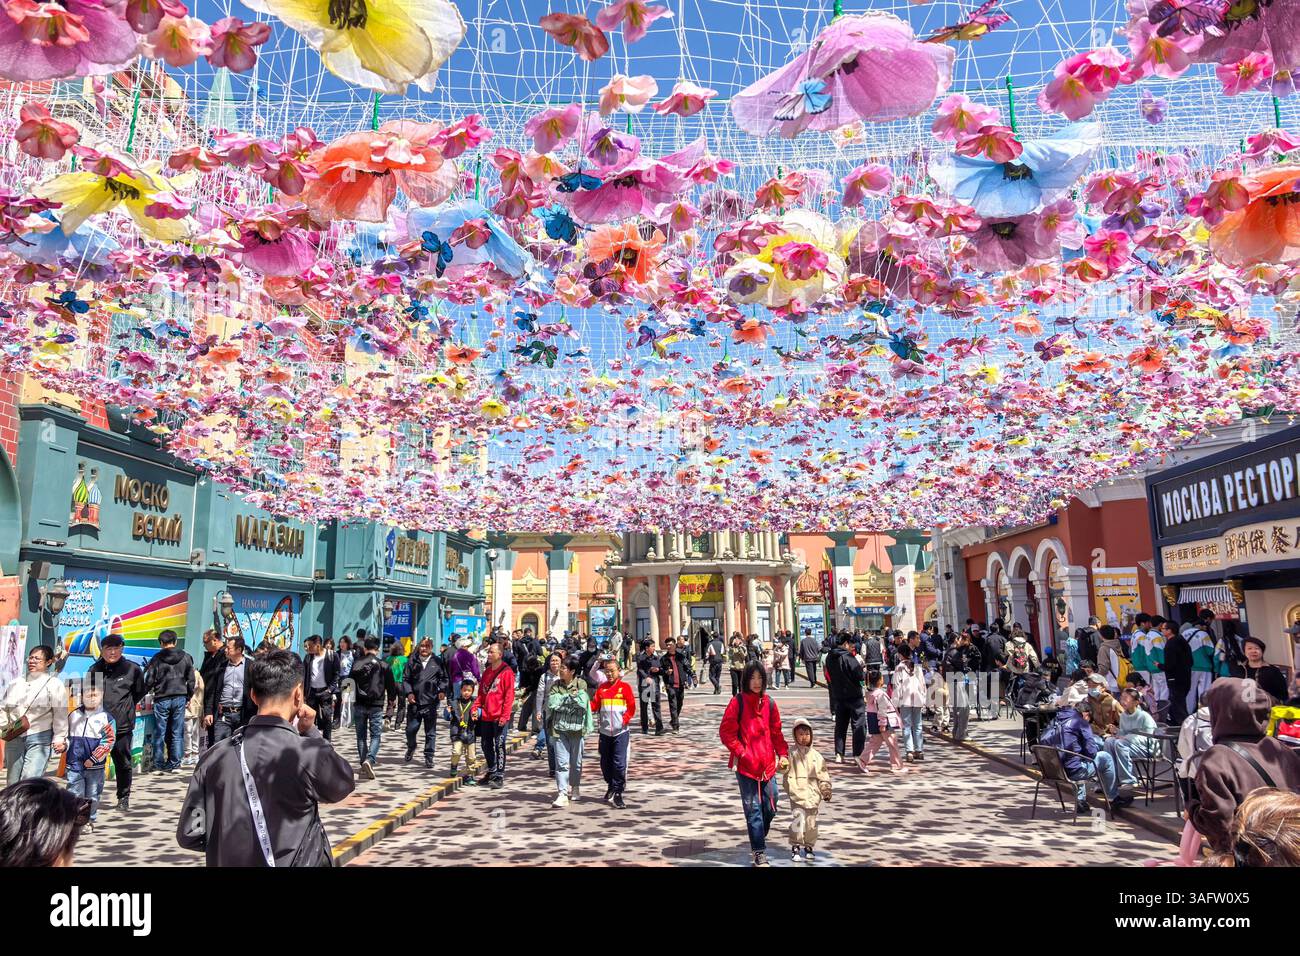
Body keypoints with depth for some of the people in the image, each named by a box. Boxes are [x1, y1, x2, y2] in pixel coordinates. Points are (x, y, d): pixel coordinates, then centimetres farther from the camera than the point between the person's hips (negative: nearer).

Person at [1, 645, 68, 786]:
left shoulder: (54, 684, -2)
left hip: (40, 738, -5)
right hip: (14, 738, 5)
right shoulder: (16, 683, 13)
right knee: (13, 782, 9)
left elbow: (60, 714, -6)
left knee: (29, 781, -16)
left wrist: (59, 738, -11)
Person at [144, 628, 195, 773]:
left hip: (162, 699, -2)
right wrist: (188, 698, 18)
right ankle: (174, 763, 8)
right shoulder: (186, 657, 5)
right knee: (177, 733, 6)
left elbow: (149, 681, -2)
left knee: (159, 733, 7)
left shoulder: (157, 659, -3)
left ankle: (159, 764, 11)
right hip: (180, 698, 2)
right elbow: (191, 680, 8)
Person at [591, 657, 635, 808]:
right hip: (605, 732, 4)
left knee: (619, 763, -9)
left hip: (621, 732, -4)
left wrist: (625, 719, -14)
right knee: (605, 763, 13)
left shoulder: (624, 687, -1)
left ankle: (618, 793, 0)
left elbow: (632, 707, -2)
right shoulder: (602, 688, 10)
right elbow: (595, 705, 5)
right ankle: (611, 786, 34)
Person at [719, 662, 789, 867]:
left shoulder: (769, 703, 6)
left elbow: (776, 733, 12)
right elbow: (726, 732, -7)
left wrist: (783, 754, 2)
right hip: (745, 765, -4)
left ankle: (758, 841, 33)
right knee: (753, 809, -1)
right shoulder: (738, 702, -7)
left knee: (770, 807, 10)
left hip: (767, 764, 4)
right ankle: (759, 852, 9)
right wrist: (742, 752, -12)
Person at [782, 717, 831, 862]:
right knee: (797, 820, -11)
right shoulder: (791, 753, -1)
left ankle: (808, 846, 26)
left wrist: (826, 790, 5)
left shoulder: (815, 755, 8)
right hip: (797, 795, -3)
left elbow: (823, 774, 11)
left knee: (811, 822, 10)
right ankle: (795, 847, 4)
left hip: (813, 795, 3)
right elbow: (786, 772, -8)